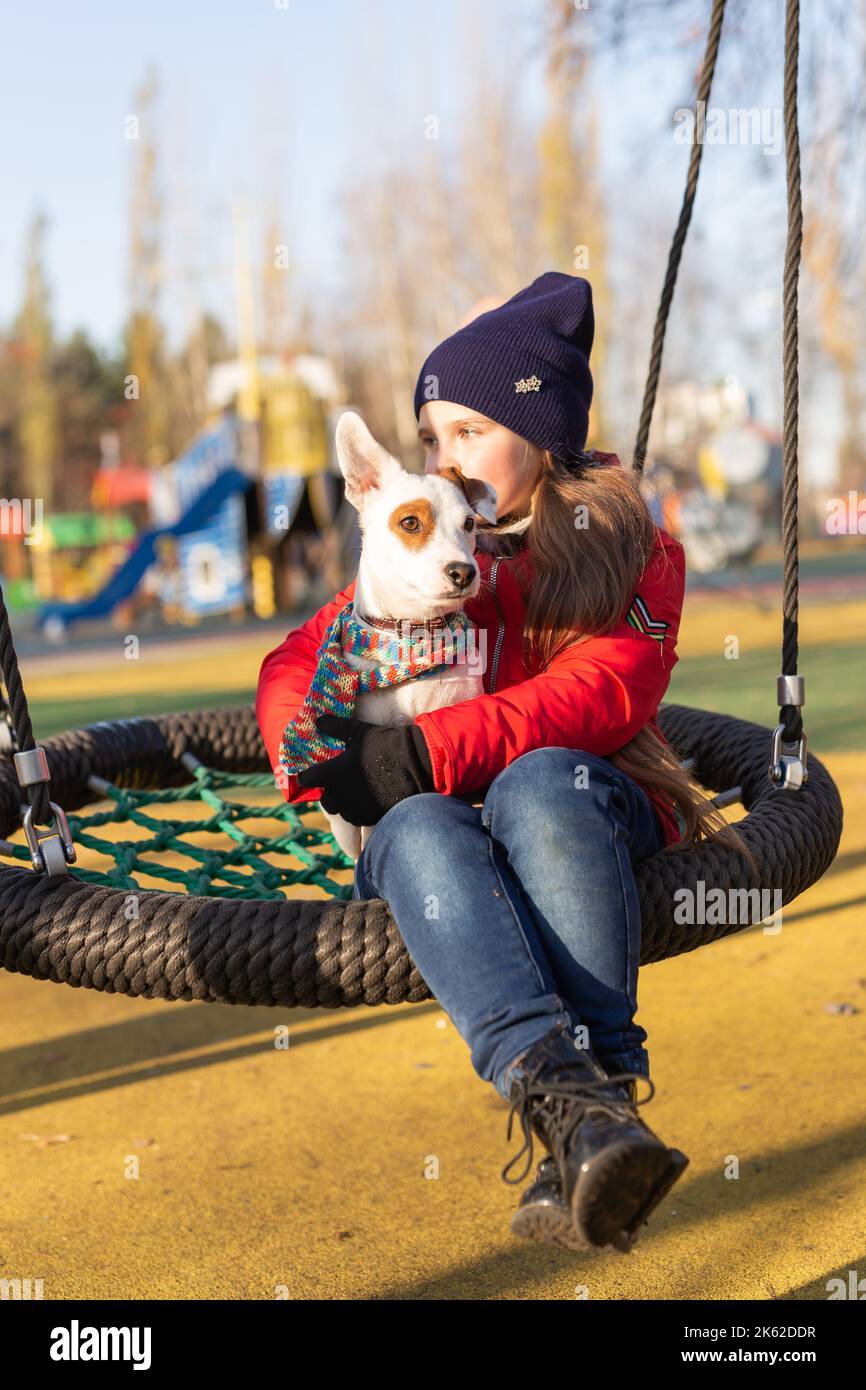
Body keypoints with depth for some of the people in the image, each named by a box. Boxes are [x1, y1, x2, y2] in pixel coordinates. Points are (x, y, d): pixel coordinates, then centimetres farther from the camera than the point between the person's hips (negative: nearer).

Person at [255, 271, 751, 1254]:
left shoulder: (633, 552, 9)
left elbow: (599, 699, -9)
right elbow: (296, 662, 14)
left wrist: (428, 752, -23)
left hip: (586, 805, -2)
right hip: (445, 817, 3)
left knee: (538, 782, -38)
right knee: (422, 833, -35)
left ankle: (594, 1106, -44)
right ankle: (573, 1103, -56)